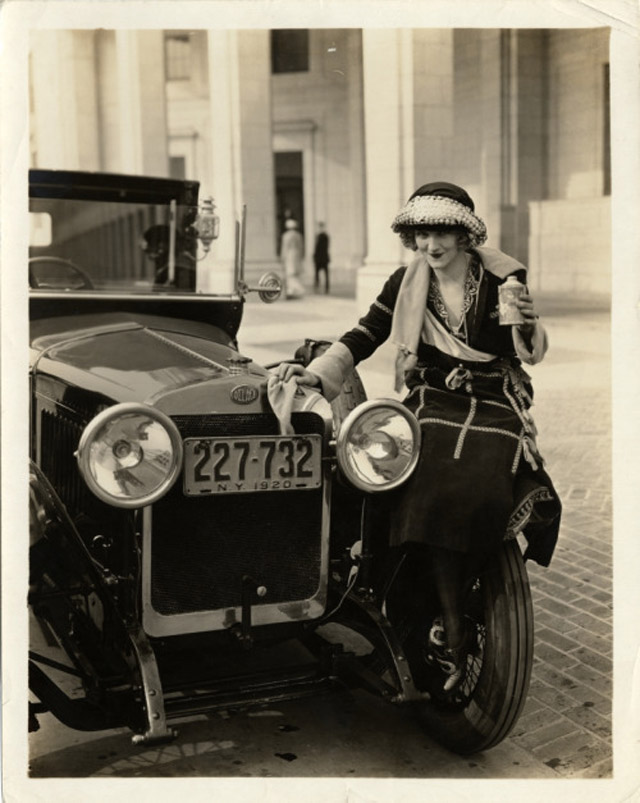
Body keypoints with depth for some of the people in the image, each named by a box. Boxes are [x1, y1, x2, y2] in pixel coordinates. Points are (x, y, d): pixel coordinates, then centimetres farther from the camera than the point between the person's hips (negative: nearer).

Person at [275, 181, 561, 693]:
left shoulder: (504, 277, -1)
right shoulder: (406, 283, 4)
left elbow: (528, 354, 3)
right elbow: (363, 339, 3)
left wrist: (528, 327, -19)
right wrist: (316, 373, -11)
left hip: (494, 406, -1)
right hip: (433, 405, 1)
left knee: (480, 494, -28)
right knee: (434, 494, -28)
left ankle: (443, 619, -9)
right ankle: (454, 633, -17)